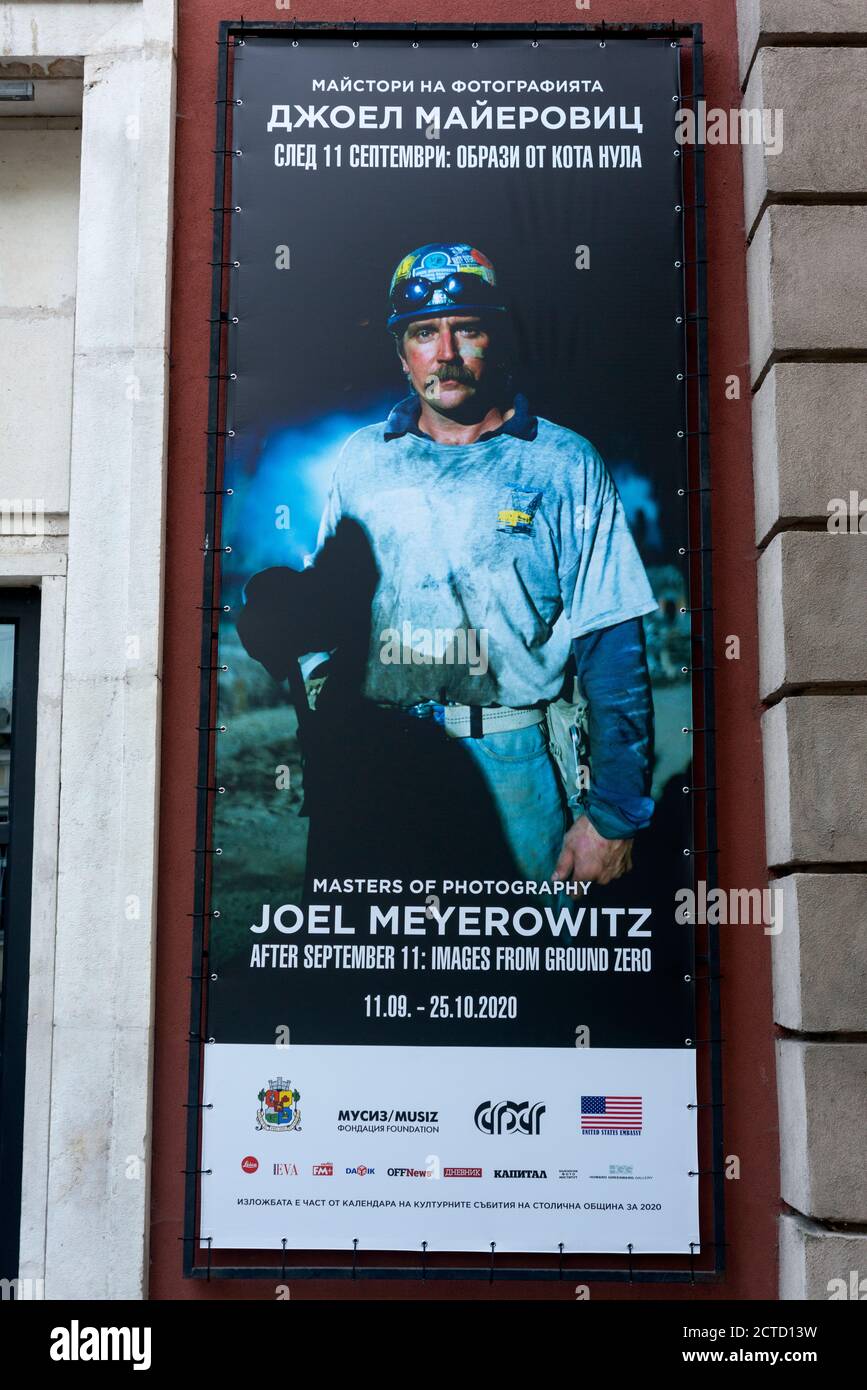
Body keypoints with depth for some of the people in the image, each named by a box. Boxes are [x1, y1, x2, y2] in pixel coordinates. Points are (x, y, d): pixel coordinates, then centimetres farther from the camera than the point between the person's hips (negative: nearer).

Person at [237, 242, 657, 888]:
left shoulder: (566, 466, -1)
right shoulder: (362, 458, 9)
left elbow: (612, 651, -5)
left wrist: (613, 814, -9)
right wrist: (275, 604, -5)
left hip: (507, 767, -3)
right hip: (363, 760, 3)